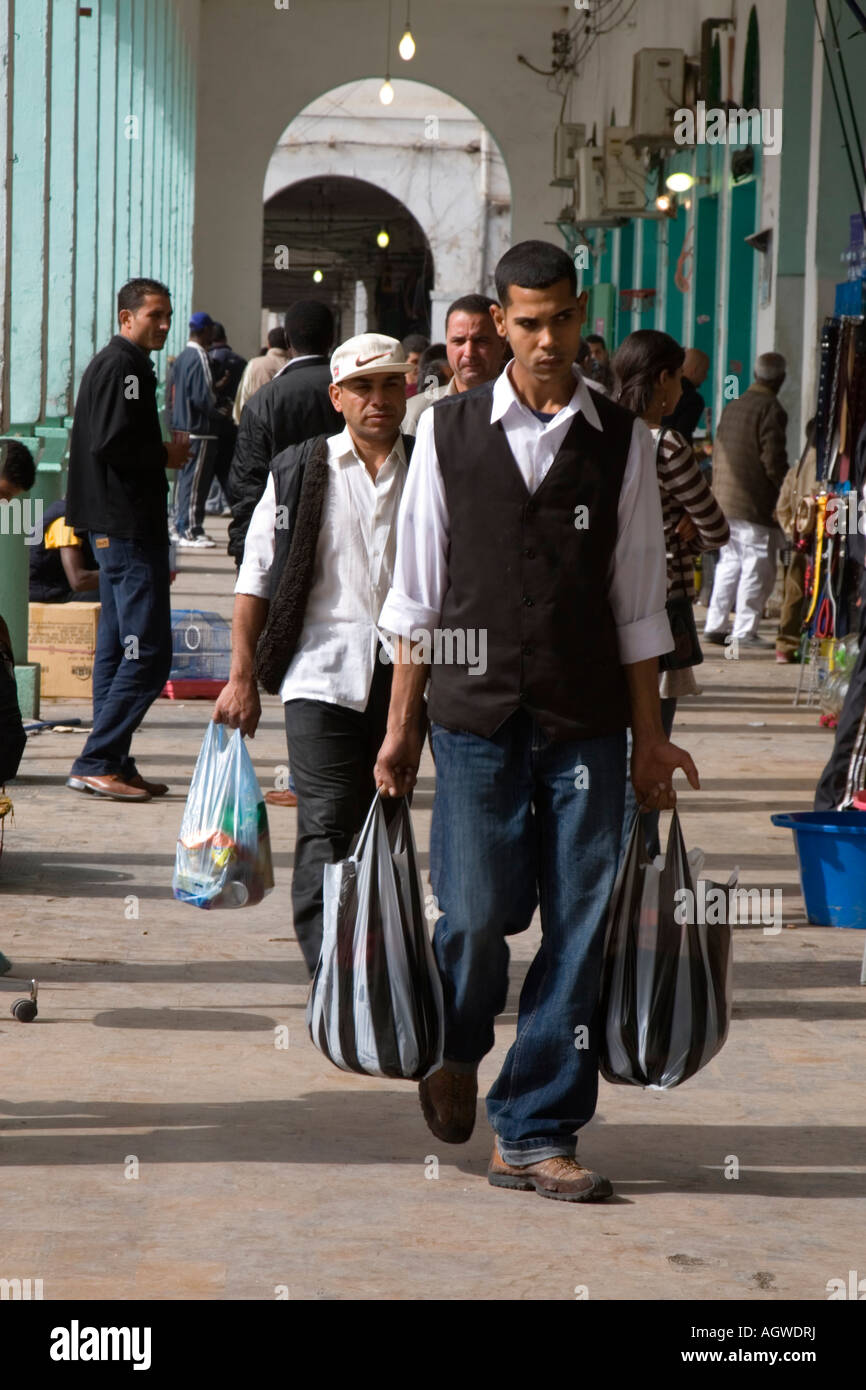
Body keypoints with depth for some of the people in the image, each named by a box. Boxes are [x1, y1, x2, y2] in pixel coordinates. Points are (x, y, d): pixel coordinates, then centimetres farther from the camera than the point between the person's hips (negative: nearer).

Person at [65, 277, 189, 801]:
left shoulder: (111, 364, 19)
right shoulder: (124, 366, -14)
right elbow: (111, 444, -23)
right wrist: (166, 455, -10)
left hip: (115, 526, 11)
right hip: (130, 528, -11)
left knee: (117, 648, 13)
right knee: (148, 652, -11)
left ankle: (112, 764, 16)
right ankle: (96, 762, -11)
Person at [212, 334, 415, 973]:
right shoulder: (299, 472, 4)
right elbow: (257, 578, 6)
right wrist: (242, 677, 2)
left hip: (407, 676, 2)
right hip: (323, 674, -2)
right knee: (327, 825, -11)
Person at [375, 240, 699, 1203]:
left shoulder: (620, 440, 5)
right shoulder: (450, 431, 4)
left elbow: (637, 599, 8)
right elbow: (418, 590, 7)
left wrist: (649, 734, 7)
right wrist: (401, 723, 5)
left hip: (587, 720, 1)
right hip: (477, 711, -1)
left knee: (579, 929, -1)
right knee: (479, 914, -3)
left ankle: (534, 1134, 9)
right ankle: (456, 1050, 31)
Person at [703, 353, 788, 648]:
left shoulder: (732, 407, 14)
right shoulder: (771, 410, -12)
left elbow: (717, 454, 18)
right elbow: (774, 461, -16)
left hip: (725, 500, 8)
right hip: (755, 504, -8)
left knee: (729, 563, 15)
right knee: (757, 568, -2)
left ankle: (715, 624, 14)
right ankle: (745, 631, -2)